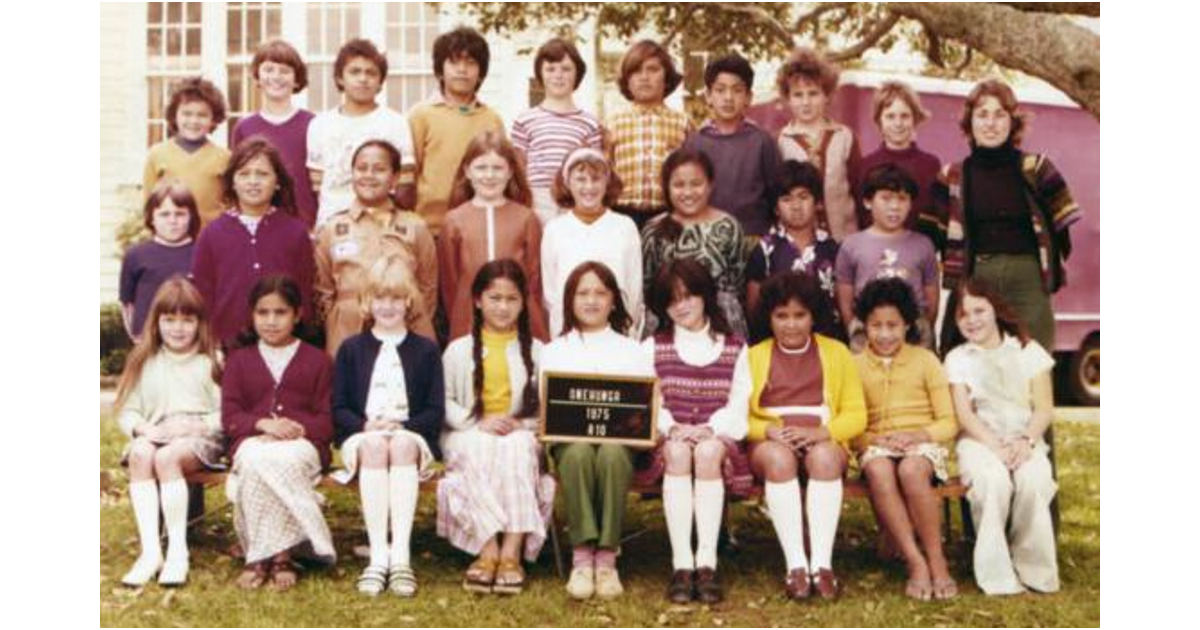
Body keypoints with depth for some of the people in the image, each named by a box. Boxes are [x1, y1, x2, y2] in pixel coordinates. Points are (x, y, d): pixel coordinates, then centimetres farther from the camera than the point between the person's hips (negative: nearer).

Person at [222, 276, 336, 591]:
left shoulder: (316, 361, 15)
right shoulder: (240, 360, 19)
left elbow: (327, 419, 6)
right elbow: (230, 416, 8)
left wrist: (299, 429, -15)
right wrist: (263, 423, -12)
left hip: (301, 443, -1)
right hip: (253, 442, 1)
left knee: (284, 460, -38)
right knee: (255, 461, -36)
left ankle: (265, 554, -31)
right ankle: (280, 553, -30)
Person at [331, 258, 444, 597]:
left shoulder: (425, 350, 15)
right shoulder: (351, 349, 17)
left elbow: (436, 411, 7)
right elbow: (339, 409, 9)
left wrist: (403, 427, -11)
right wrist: (365, 425, -11)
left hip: (411, 436, 0)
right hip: (362, 436, 0)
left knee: (402, 445, -36)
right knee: (374, 446, -35)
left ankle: (401, 553, -45)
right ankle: (378, 554, -43)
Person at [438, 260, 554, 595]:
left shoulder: (536, 351, 15)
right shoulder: (459, 350, 14)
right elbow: (444, 402, 3)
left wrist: (523, 424, -15)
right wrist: (478, 422, -12)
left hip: (521, 434, 0)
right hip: (469, 436, 0)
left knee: (518, 448, -36)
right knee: (477, 453, -36)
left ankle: (512, 553, -43)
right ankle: (489, 551, -42)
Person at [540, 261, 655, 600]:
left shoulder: (630, 350, 20)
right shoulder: (555, 350, 21)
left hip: (619, 438, 0)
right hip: (568, 437, 0)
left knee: (612, 453, -37)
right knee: (578, 452, -36)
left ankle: (606, 556, -31)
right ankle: (582, 555, -34)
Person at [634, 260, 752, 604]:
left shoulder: (734, 348, 15)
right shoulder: (653, 347, 17)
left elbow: (738, 404, 3)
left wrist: (710, 429, -16)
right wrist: (672, 427, -16)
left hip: (718, 435, 0)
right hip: (668, 437, 1)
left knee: (708, 452, -36)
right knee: (677, 451, -35)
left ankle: (707, 562, -39)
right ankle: (681, 565, -39)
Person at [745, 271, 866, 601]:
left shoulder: (836, 353, 15)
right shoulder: (754, 356, 15)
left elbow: (856, 415, 7)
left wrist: (820, 432, -12)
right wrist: (769, 430, -15)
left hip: (822, 441, 0)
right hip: (770, 444, 0)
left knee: (824, 456, -35)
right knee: (779, 457, -36)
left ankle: (822, 563, -37)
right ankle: (795, 564, -39)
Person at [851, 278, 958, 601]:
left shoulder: (925, 360, 10)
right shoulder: (855, 365, 12)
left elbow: (949, 422, 6)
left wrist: (917, 434, -12)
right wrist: (875, 440, -12)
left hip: (923, 442, -1)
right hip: (876, 446, 1)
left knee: (911, 470, -37)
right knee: (878, 470, -36)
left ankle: (937, 562, -27)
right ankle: (916, 563, -35)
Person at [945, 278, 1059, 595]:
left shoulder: (1029, 350, 13)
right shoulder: (957, 360, 12)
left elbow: (1044, 408, 5)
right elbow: (964, 414, 0)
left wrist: (1026, 441, -15)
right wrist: (996, 446, -16)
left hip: (1025, 440, 1)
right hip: (979, 440, 0)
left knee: (1033, 480, -34)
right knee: (993, 480, -35)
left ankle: (1035, 571, -18)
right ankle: (997, 577, -26)